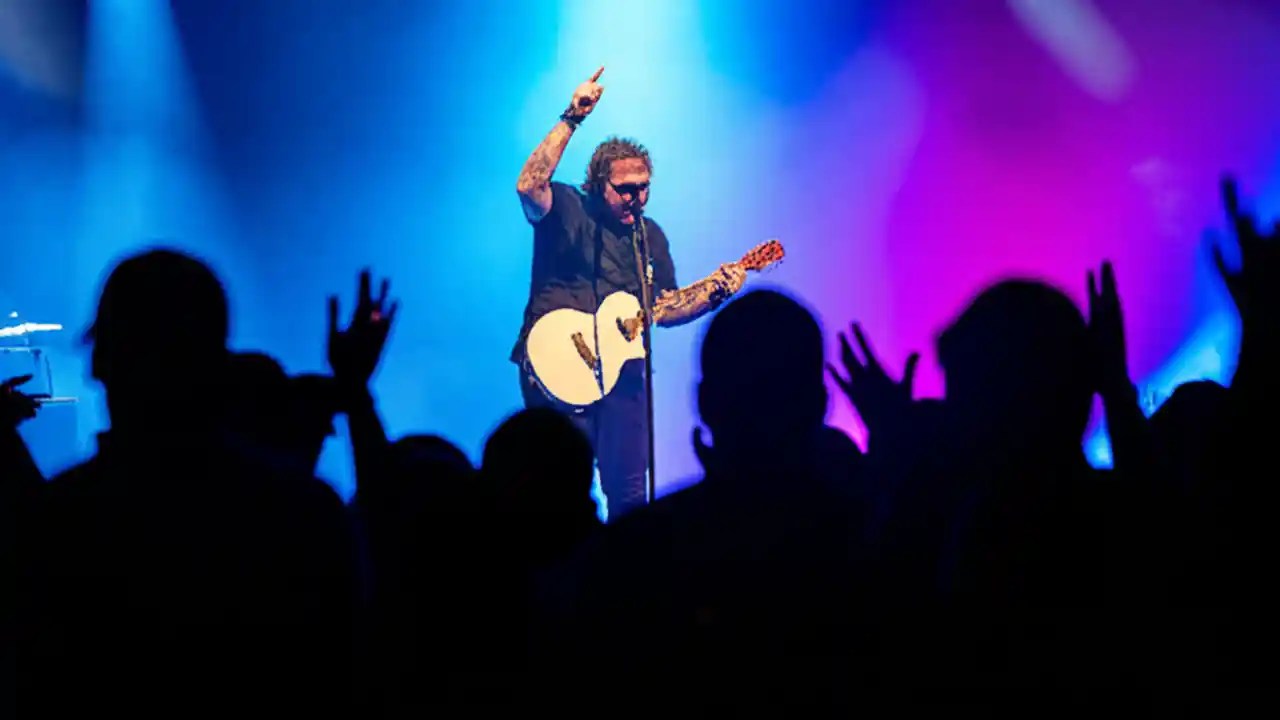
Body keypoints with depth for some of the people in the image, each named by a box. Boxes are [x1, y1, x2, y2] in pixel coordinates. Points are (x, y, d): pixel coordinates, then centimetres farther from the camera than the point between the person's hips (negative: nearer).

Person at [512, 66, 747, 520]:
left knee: (629, 492, 5)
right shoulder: (567, 210, -2)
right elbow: (529, 186, -24)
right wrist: (571, 120, -25)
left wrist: (713, 293, 1)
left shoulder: (651, 236, 16)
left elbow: (661, 308, 17)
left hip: (620, 372, 5)